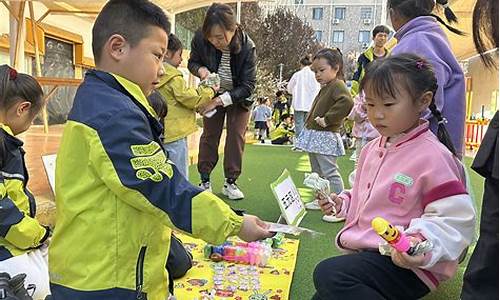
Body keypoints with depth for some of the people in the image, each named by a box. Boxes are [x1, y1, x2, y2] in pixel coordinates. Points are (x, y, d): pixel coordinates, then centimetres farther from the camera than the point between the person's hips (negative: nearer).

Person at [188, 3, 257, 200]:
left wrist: (219, 100, -34)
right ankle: (205, 181, 13)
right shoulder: (200, 38, -27)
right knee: (209, 134, 3)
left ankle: (230, 183, 9)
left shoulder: (247, 47, -32)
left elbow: (248, 86, -26)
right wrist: (201, 69, -31)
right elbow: (192, 62, -6)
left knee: (236, 136, -3)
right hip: (212, 93, 2)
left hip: (239, 97, -1)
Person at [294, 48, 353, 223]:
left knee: (330, 172, -9)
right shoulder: (325, 88, 16)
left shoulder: (338, 85, -14)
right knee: (317, 172, 19)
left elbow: (346, 102, -33)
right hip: (314, 135, 10)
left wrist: (327, 119, -28)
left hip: (326, 137, -10)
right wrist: (310, 121, 16)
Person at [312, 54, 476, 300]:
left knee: (328, 274, -29)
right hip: (363, 253, 8)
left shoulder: (432, 156, -17)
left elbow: (455, 219, -18)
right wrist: (342, 203, 7)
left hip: (404, 263, -8)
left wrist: (423, 245, -33)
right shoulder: (371, 149, 8)